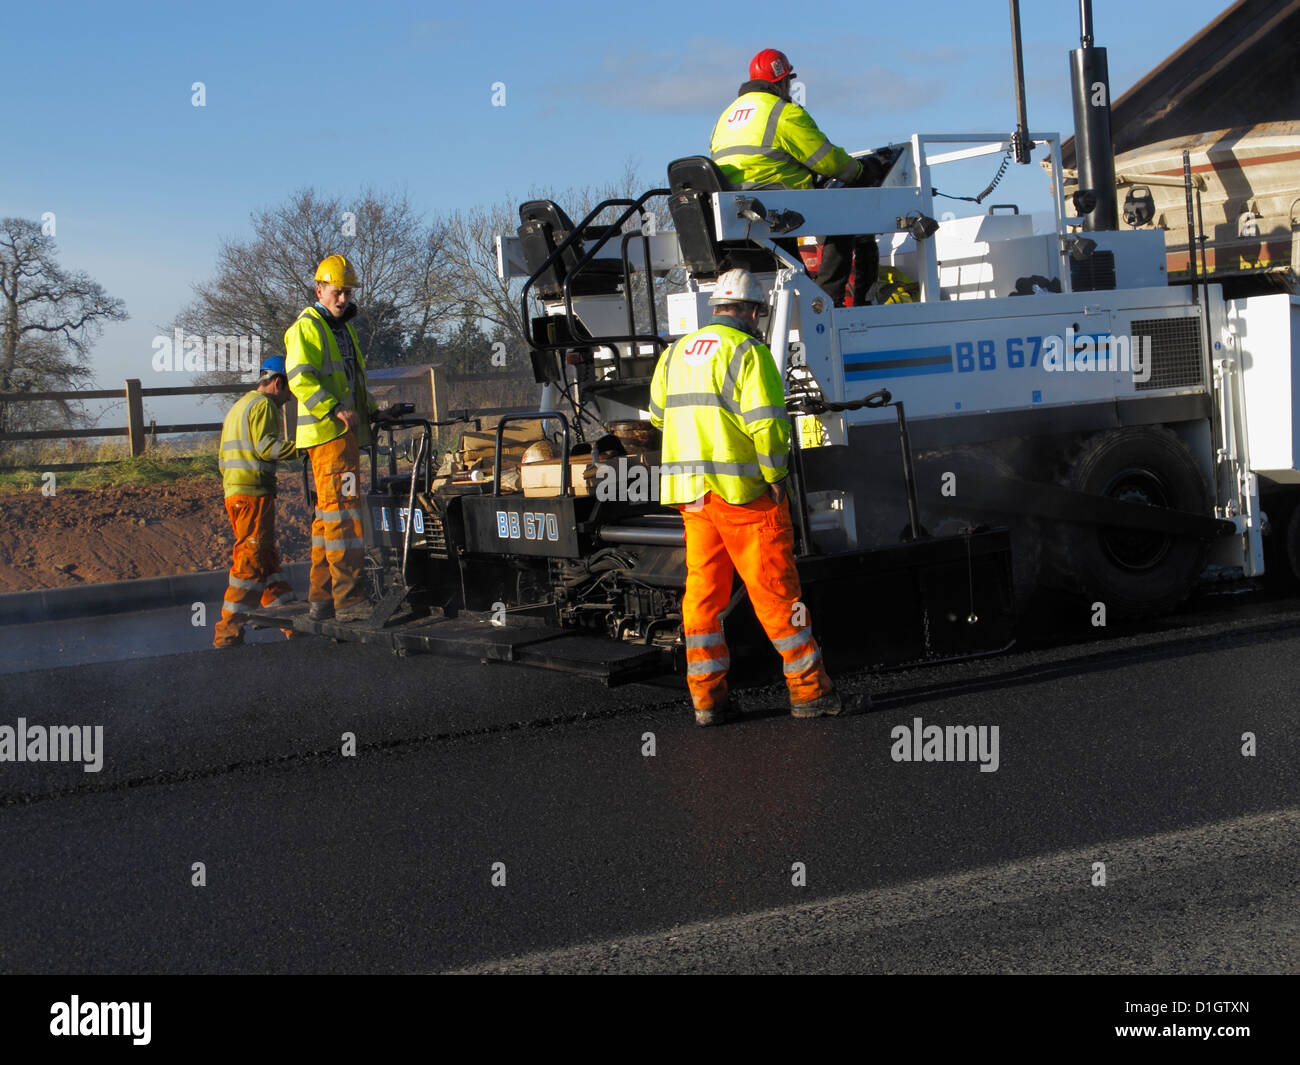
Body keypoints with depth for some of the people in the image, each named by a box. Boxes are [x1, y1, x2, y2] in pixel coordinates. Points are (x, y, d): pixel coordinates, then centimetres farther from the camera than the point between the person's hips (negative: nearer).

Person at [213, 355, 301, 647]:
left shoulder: (237, 407, 24)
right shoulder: (263, 405, -7)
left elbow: (223, 458, 25)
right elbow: (265, 446, -19)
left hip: (233, 491, 11)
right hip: (254, 492, -11)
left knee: (267, 558, 13)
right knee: (252, 560, -9)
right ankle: (228, 631, -11)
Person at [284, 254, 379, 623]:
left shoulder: (343, 329, 24)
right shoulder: (306, 327, -6)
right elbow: (300, 378, -18)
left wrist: (370, 409, 17)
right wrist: (336, 410, -26)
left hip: (344, 432, 10)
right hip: (326, 433, -10)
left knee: (329, 512, 11)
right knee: (342, 510, -16)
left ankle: (321, 599, 16)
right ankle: (348, 599, -20)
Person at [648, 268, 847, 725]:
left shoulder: (677, 352, 13)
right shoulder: (747, 350, -9)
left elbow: (658, 413, 22)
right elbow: (766, 422, -17)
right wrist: (775, 476, -8)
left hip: (690, 491, 6)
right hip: (742, 488, -6)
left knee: (703, 589, 10)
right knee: (774, 588, 0)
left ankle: (707, 696, 10)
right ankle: (808, 690, 6)